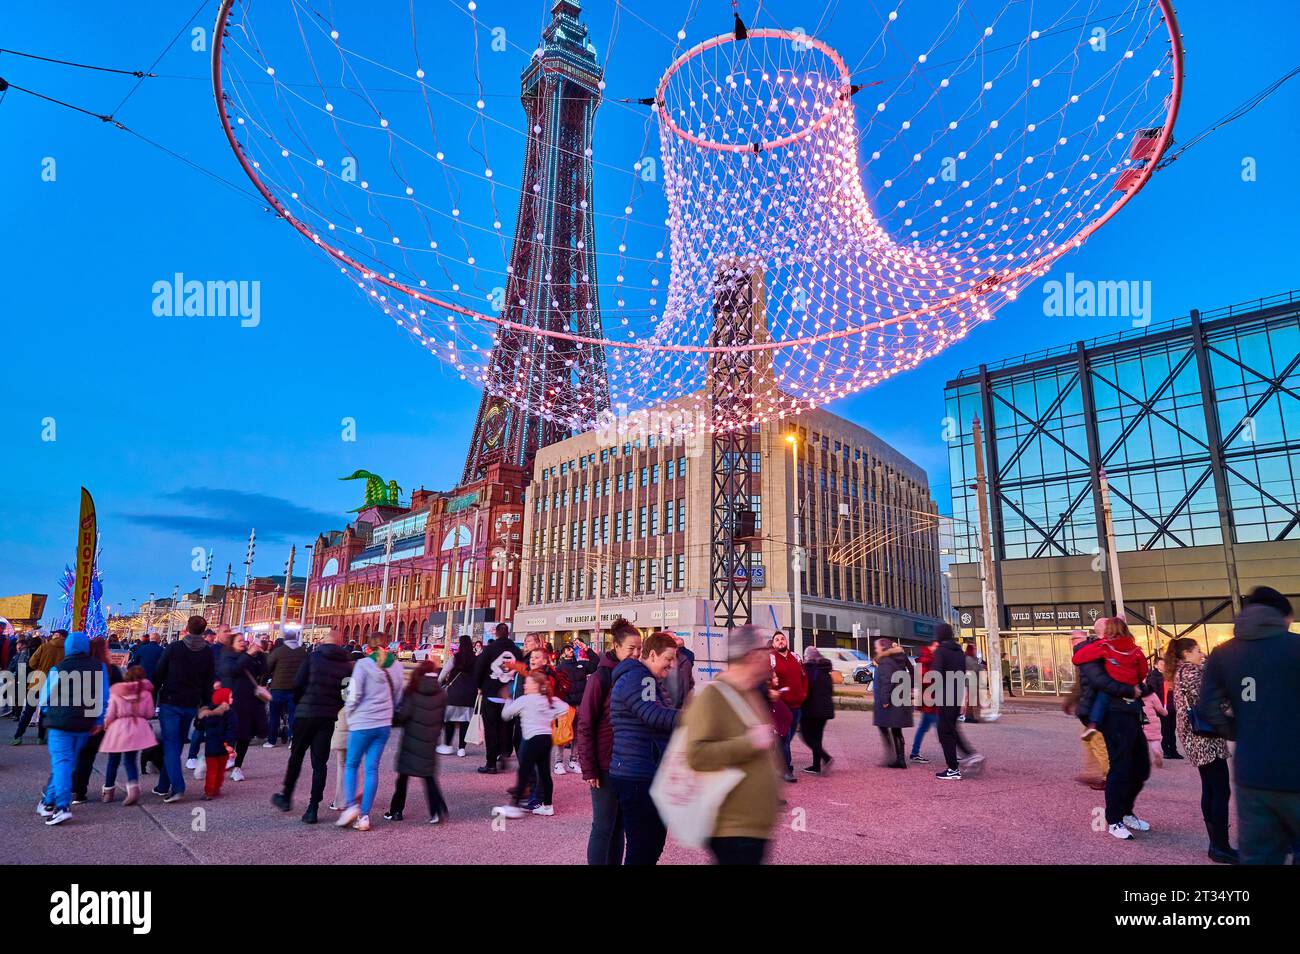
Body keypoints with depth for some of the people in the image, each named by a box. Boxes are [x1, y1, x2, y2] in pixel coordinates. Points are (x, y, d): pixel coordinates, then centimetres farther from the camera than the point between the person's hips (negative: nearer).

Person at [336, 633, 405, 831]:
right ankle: (364, 816, 8)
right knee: (372, 768, 7)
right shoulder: (396, 666, 5)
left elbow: (354, 695, -11)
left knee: (351, 765, 12)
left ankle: (351, 806, -1)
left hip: (362, 722, -4)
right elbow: (398, 697, 13)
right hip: (384, 724, 4)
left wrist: (349, 711, 7)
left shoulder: (363, 664, -10)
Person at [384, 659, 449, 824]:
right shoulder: (442, 693, 2)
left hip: (412, 738, -3)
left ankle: (396, 810, 20)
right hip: (430, 741, 3)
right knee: (429, 776, 9)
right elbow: (442, 717, 8)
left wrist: (393, 721, 6)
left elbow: (403, 713, -13)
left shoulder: (413, 690, -10)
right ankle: (438, 810, -4)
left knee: (404, 775, 12)